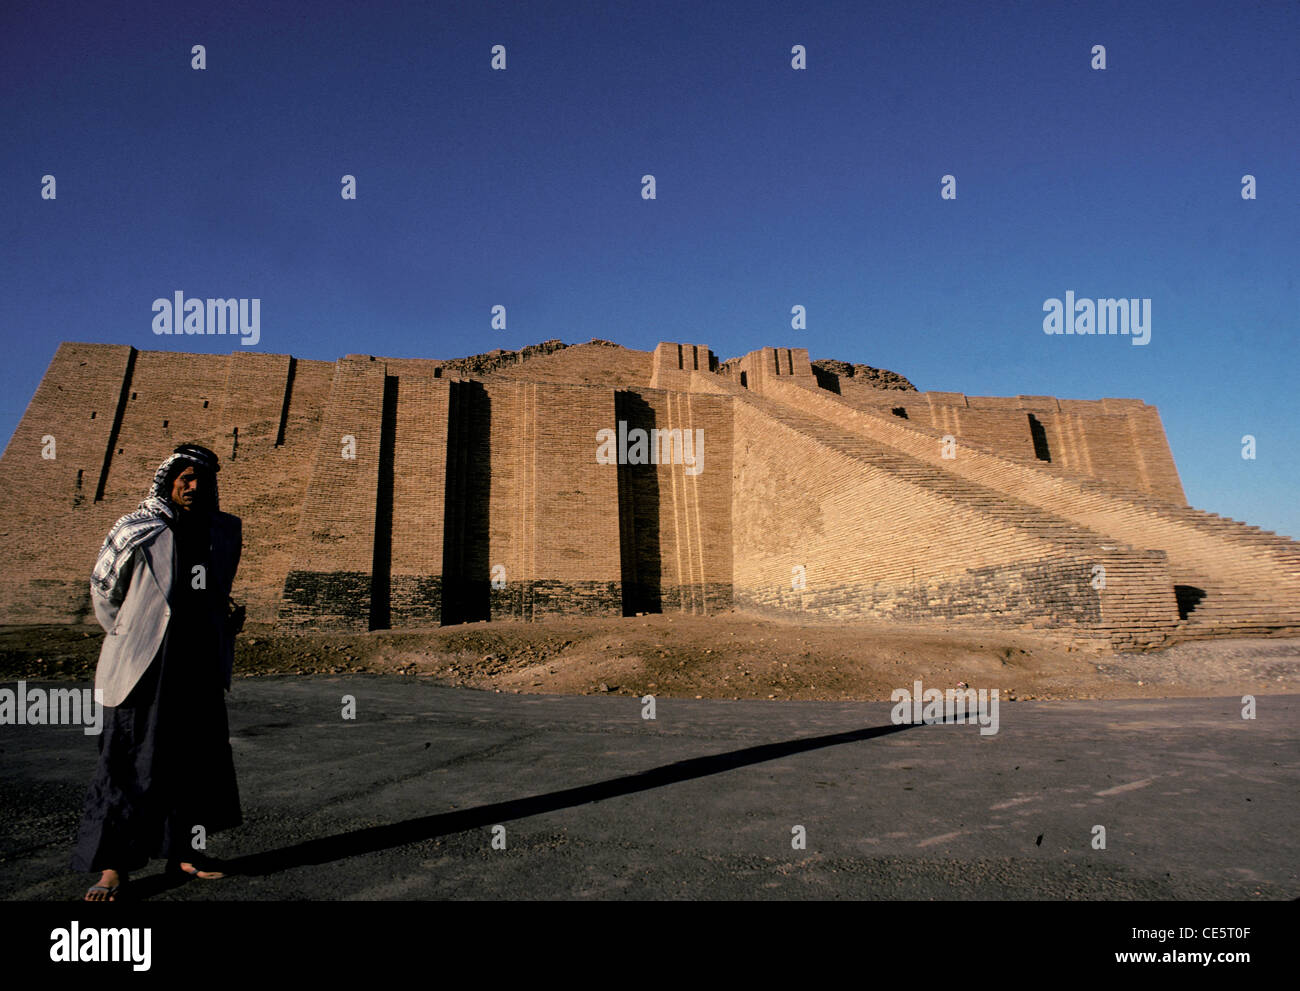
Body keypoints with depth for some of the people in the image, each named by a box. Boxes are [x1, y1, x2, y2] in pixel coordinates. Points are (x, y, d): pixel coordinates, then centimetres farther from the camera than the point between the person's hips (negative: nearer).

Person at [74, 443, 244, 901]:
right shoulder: (136, 531, -5)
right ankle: (112, 866, 12)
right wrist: (131, 638, 7)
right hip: (144, 669, -4)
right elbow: (103, 589, 7)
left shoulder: (225, 531, 7)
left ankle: (185, 851, 24)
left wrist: (228, 616, 8)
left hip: (200, 669, 5)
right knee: (128, 764, 1)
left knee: (200, 759, 10)